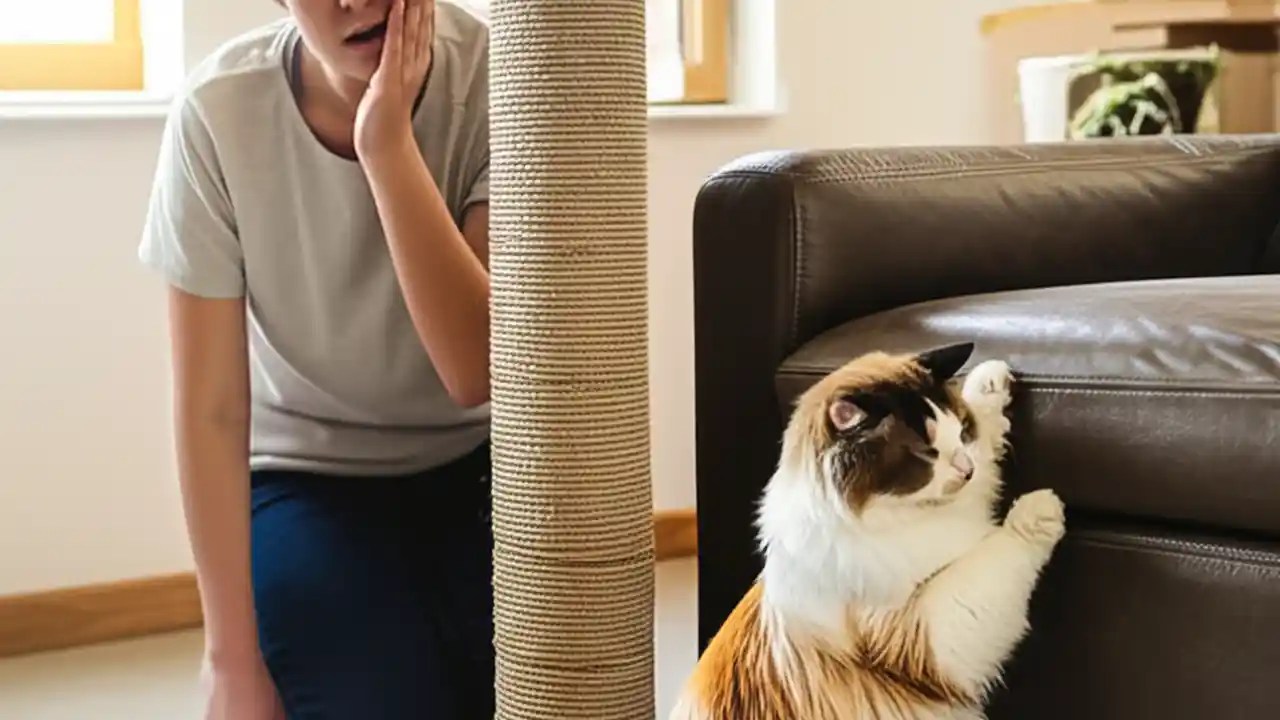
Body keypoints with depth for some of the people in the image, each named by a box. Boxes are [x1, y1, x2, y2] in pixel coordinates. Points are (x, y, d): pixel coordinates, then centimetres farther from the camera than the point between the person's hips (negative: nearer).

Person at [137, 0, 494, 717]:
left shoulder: (499, 80, -22)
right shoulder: (220, 111, -22)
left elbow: (478, 371, -30)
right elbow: (211, 409, -16)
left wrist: (387, 142, -37)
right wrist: (233, 658, -14)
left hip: (478, 465, 1)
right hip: (306, 477, -1)